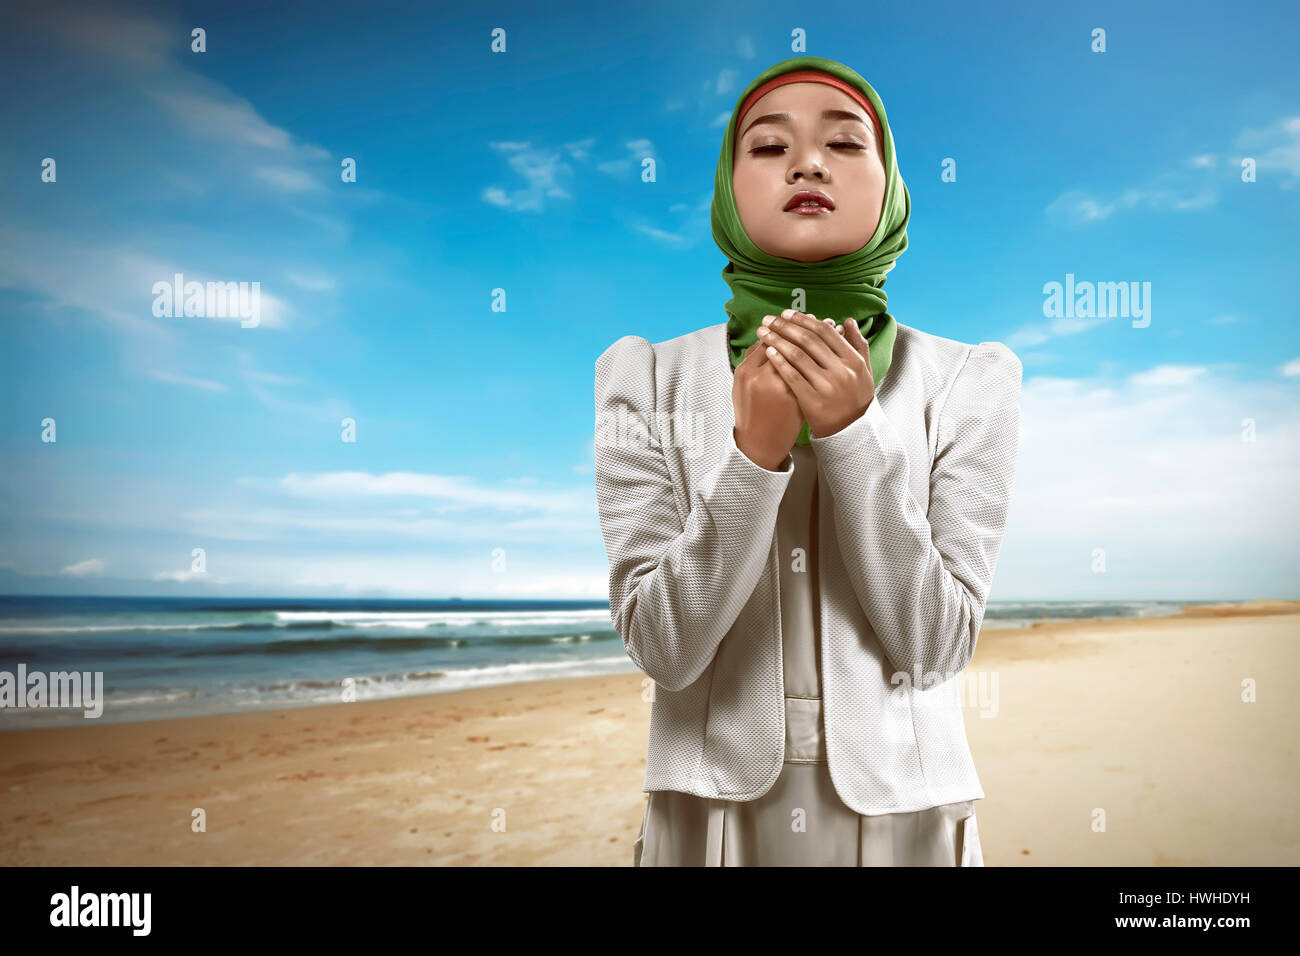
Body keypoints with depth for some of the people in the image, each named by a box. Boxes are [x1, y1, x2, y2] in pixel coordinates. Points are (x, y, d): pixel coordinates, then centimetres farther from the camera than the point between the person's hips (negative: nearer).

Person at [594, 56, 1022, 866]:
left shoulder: (969, 379, -6)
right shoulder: (649, 376, -7)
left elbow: (938, 642, -11)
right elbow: (663, 646, -12)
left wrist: (854, 435, -21)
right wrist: (753, 452, -24)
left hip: (899, 809, 1)